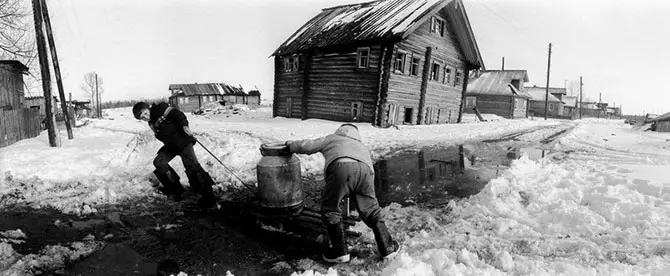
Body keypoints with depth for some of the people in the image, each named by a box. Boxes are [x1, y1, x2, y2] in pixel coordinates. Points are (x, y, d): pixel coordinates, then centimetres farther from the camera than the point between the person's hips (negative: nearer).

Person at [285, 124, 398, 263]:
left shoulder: (331, 138, 35)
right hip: (365, 170, 4)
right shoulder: (361, 145, 44)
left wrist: (291, 145, 47)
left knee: (330, 209, 16)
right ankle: (387, 247, 29)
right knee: (371, 210, 21)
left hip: (341, 167, -3)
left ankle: (340, 251, 18)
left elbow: (307, 146, 27)